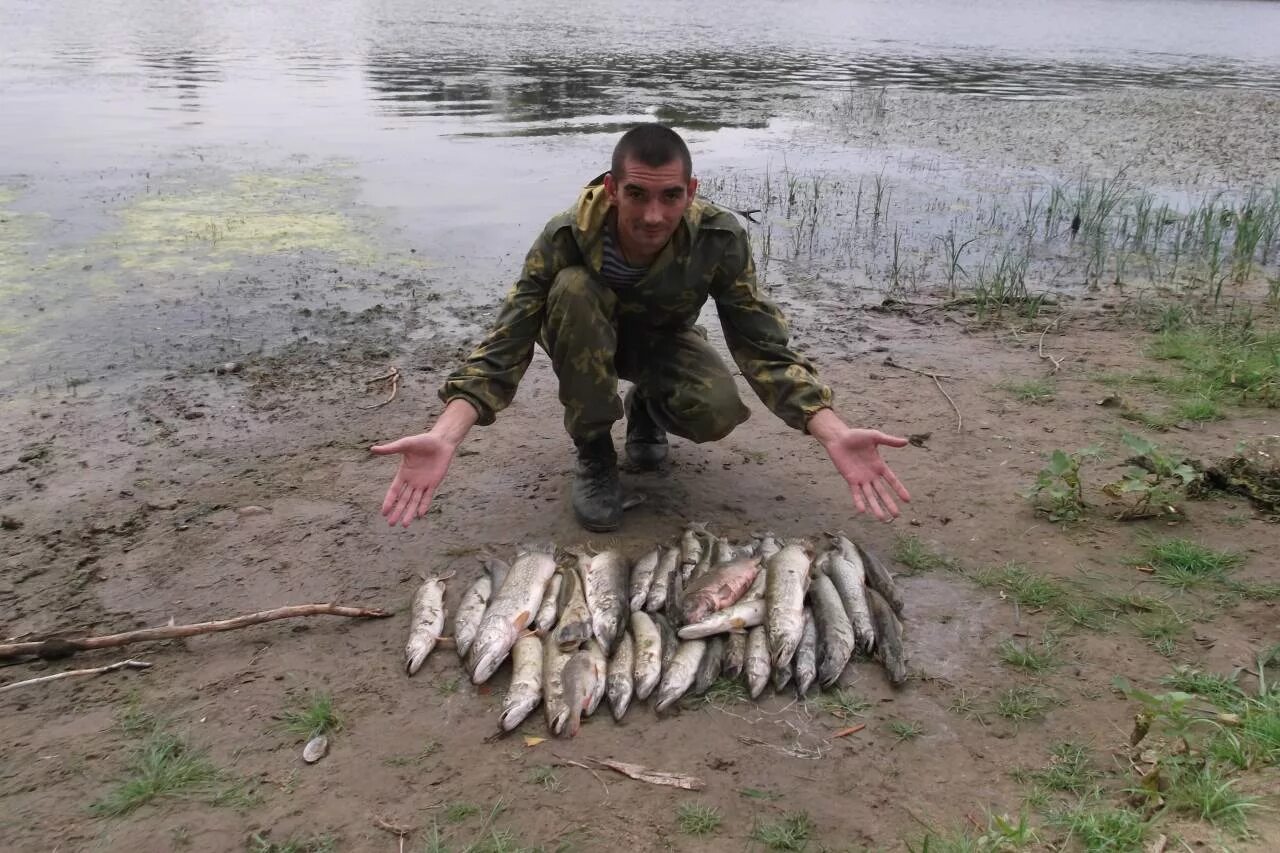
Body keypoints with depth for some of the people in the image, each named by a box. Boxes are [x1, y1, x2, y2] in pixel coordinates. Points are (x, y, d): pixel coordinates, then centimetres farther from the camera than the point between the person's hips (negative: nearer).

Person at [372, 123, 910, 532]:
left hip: (664, 339, 1)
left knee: (718, 414, -32)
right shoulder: (566, 237, -32)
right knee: (572, 288, -36)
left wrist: (834, 433, -42)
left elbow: (764, 347, -27)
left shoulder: (720, 238, -28)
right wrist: (445, 435, -52)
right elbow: (504, 347, -35)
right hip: (588, 341, 0)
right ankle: (593, 452, -15)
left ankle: (646, 410, 7)